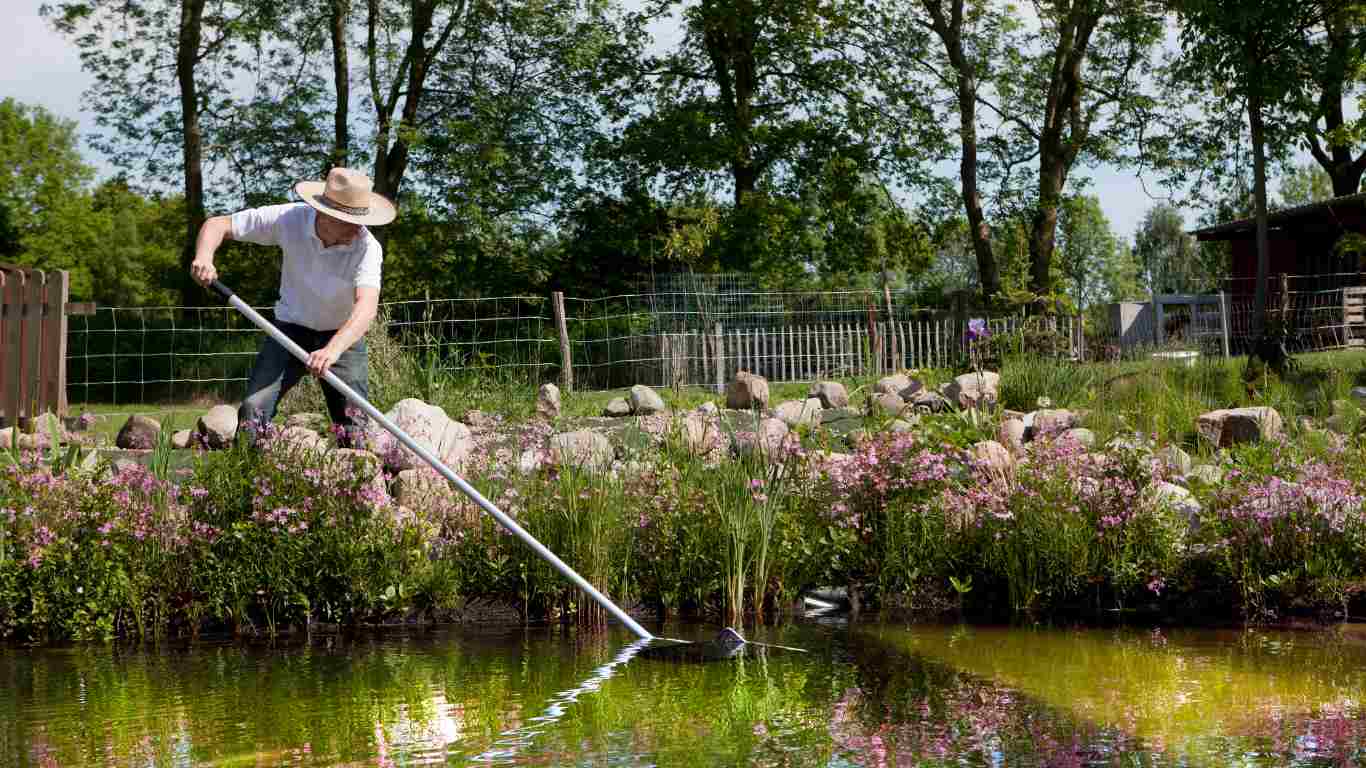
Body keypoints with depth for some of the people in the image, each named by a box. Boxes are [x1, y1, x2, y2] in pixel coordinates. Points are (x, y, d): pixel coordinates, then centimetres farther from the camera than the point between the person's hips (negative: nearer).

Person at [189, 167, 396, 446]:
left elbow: (367, 305, -42)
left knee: (355, 431, -7)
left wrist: (333, 350, -60)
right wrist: (204, 256, -36)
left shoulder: (367, 247, -27)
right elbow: (218, 225, -13)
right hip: (292, 328, 1)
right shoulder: (289, 218, -22)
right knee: (253, 409, -16)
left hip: (343, 336, -1)